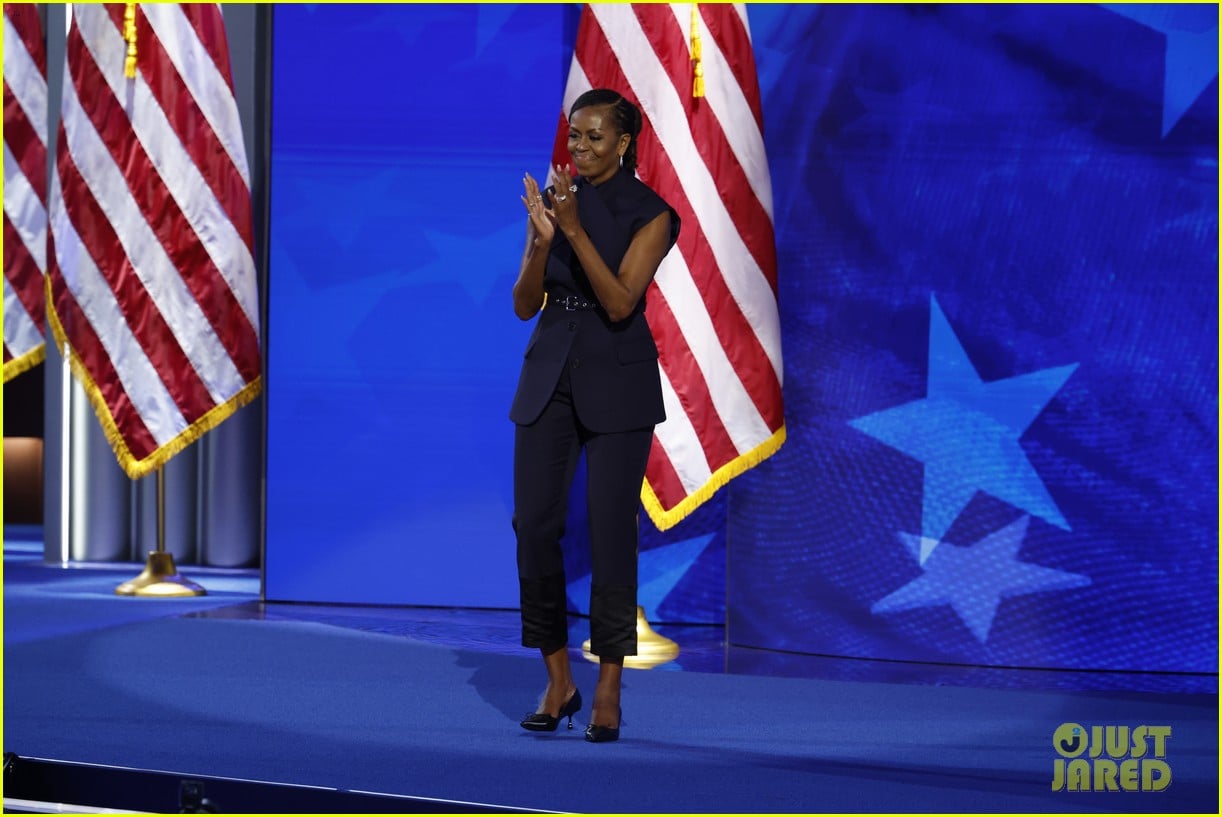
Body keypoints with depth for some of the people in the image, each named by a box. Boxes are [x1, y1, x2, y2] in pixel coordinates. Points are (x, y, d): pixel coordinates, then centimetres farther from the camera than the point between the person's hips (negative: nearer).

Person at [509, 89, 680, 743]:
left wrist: (575, 230, -26)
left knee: (610, 528, -5)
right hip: (548, 375, 4)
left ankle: (608, 692, 3)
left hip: (617, 381, -4)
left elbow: (620, 302, -18)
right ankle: (558, 683, 10)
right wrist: (543, 239, -15)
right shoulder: (553, 200, 7)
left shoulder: (649, 214, -6)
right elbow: (524, 305, 2)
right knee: (534, 523, -2)